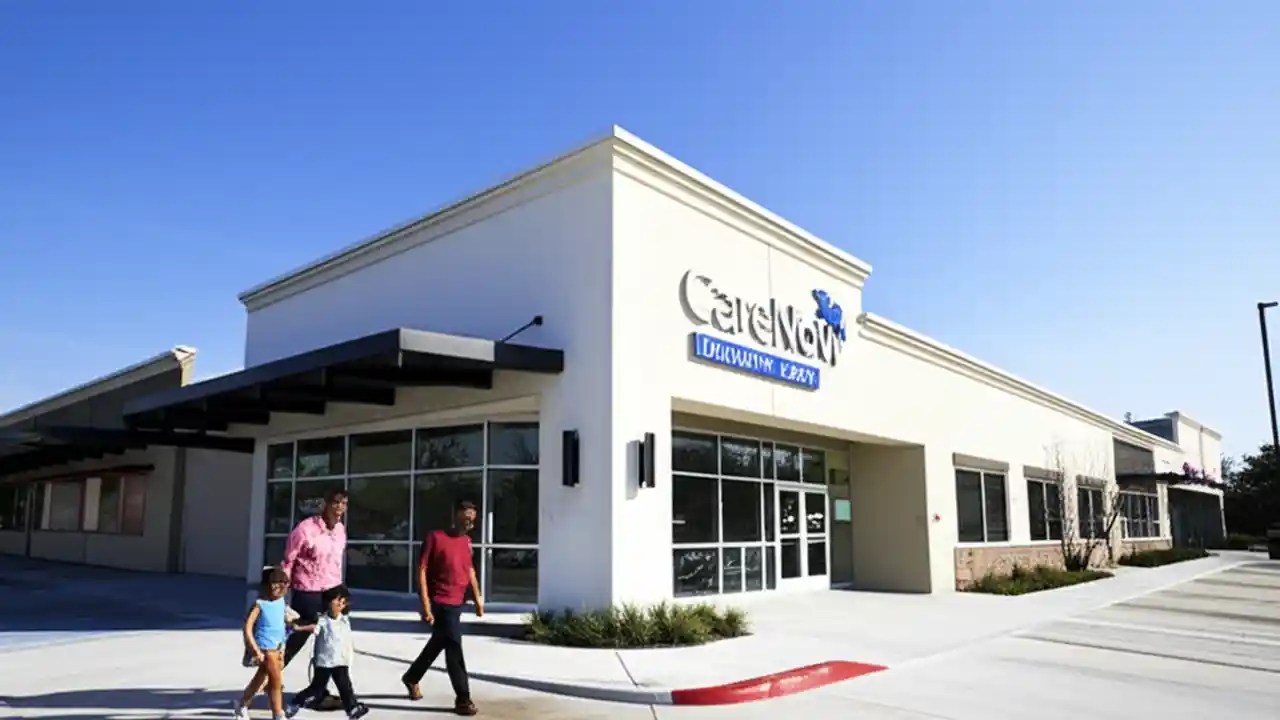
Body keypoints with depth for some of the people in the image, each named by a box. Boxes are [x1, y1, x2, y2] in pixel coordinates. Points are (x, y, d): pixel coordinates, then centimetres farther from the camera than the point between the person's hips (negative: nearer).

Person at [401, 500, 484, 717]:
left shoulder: (466, 542, 9)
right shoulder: (435, 537, -13)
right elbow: (421, 570, -14)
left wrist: (477, 598, 16)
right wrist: (425, 604, -19)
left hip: (456, 603, 8)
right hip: (440, 603, -8)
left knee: (438, 643, 21)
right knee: (454, 647, -8)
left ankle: (411, 678, 43)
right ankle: (463, 698, 0)